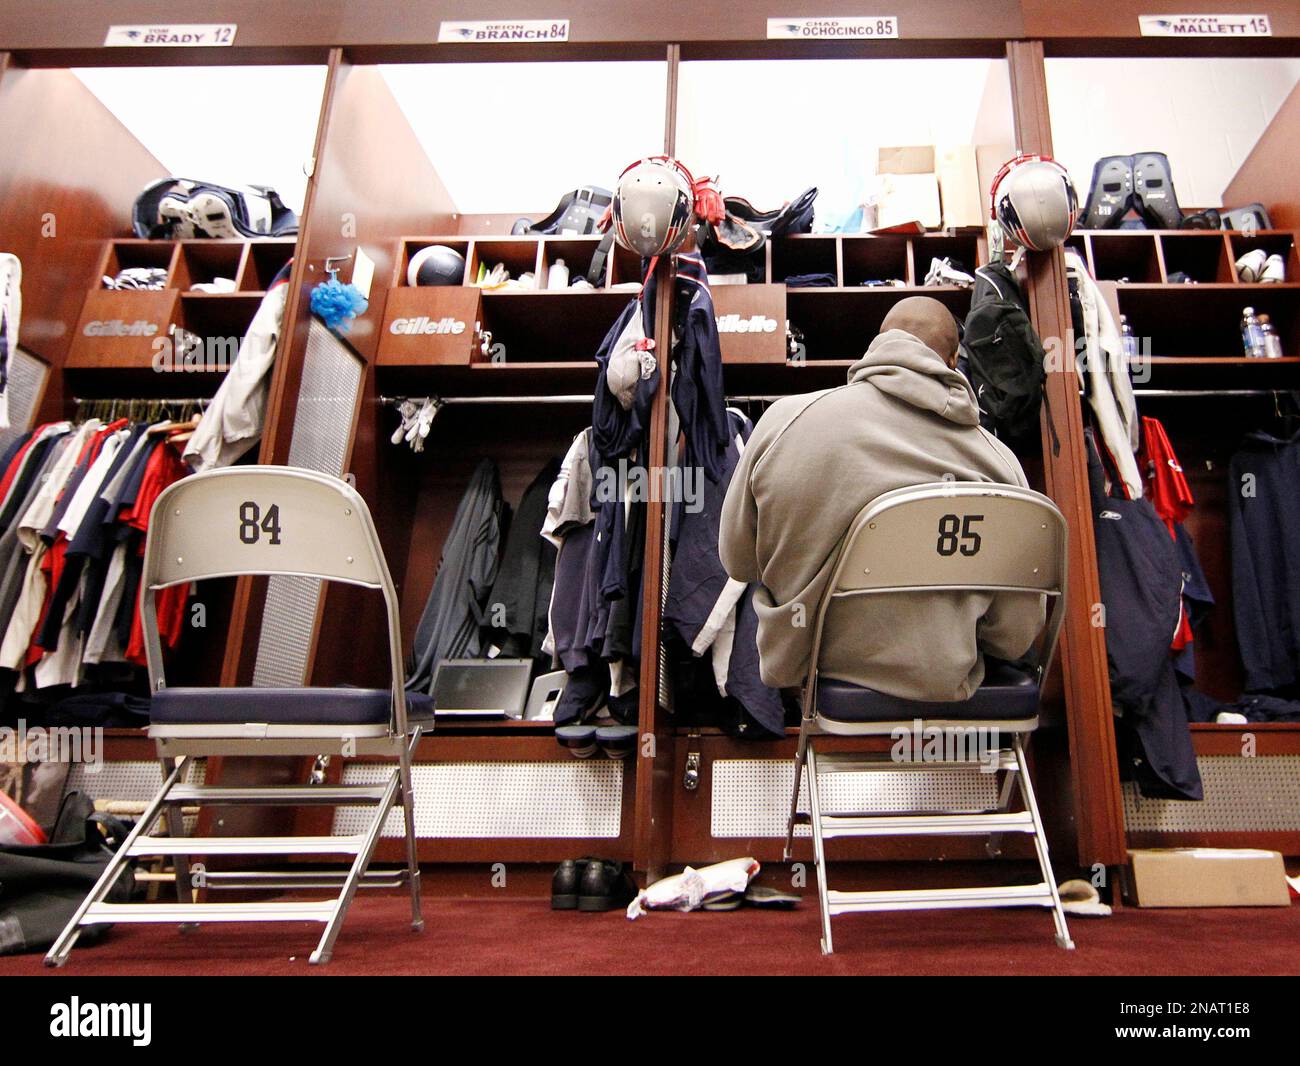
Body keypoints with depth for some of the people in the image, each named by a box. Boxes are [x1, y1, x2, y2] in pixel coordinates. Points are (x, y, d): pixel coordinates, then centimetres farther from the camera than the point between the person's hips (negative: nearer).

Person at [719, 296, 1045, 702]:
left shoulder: (784, 418, -10)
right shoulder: (1000, 461, -10)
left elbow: (737, 562, 1)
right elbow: (1015, 640, -4)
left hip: (800, 675, 0)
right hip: (938, 686, 1)